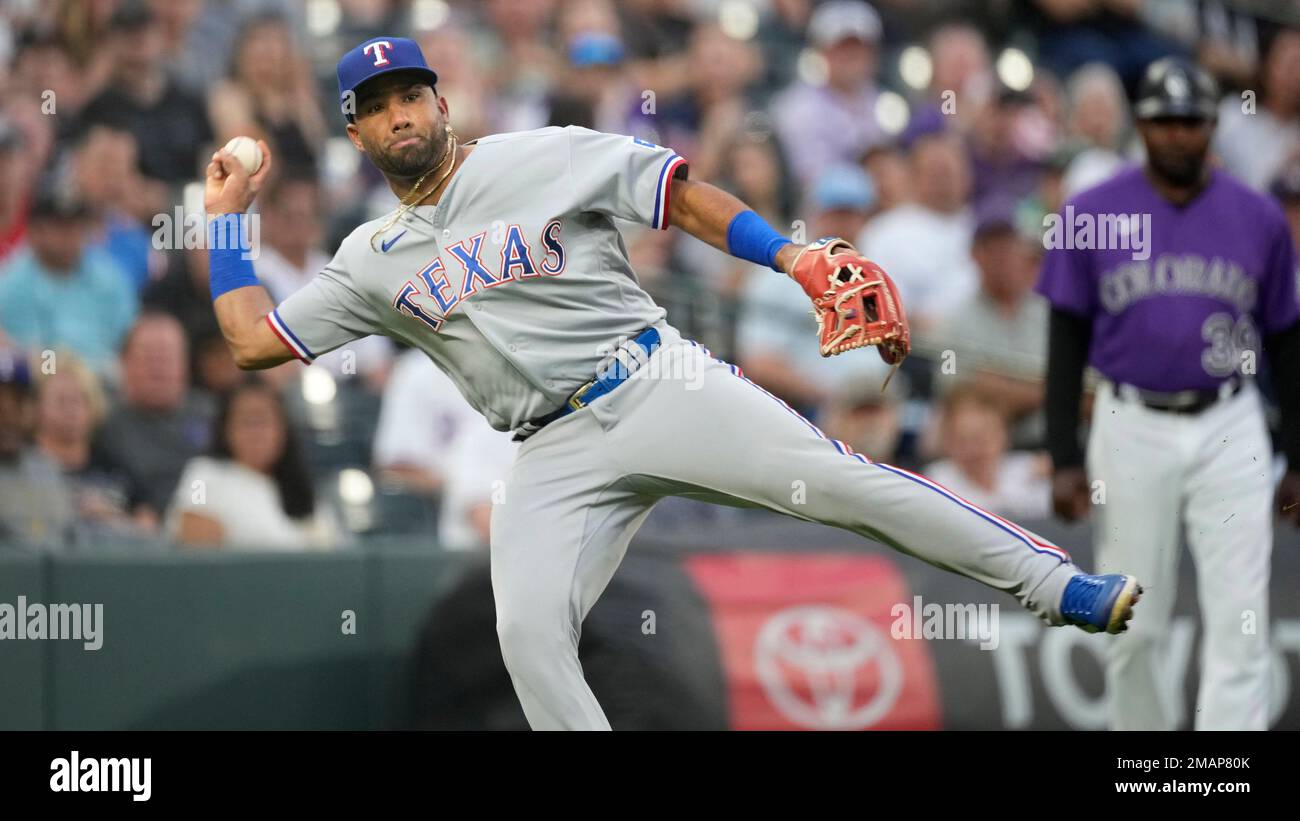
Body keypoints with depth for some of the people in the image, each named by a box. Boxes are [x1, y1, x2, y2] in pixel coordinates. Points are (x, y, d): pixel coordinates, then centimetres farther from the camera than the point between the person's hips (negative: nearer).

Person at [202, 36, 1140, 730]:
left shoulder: (541, 158, 2)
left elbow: (681, 196, 0)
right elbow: (254, 341, 11)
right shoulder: (372, 261, 12)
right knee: (529, 632, -19)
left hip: (657, 385, -3)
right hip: (558, 455, 3)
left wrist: (795, 260, -12)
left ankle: (1064, 590, -17)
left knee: (838, 477, -17)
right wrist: (229, 218, 11)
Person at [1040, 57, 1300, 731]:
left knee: (1239, 622, -9)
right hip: (1132, 430, 0)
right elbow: (1066, 344, 2)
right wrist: (1063, 460, -6)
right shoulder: (1091, 214, 0)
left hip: (1230, 431, 0)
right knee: (1135, 628, 5)